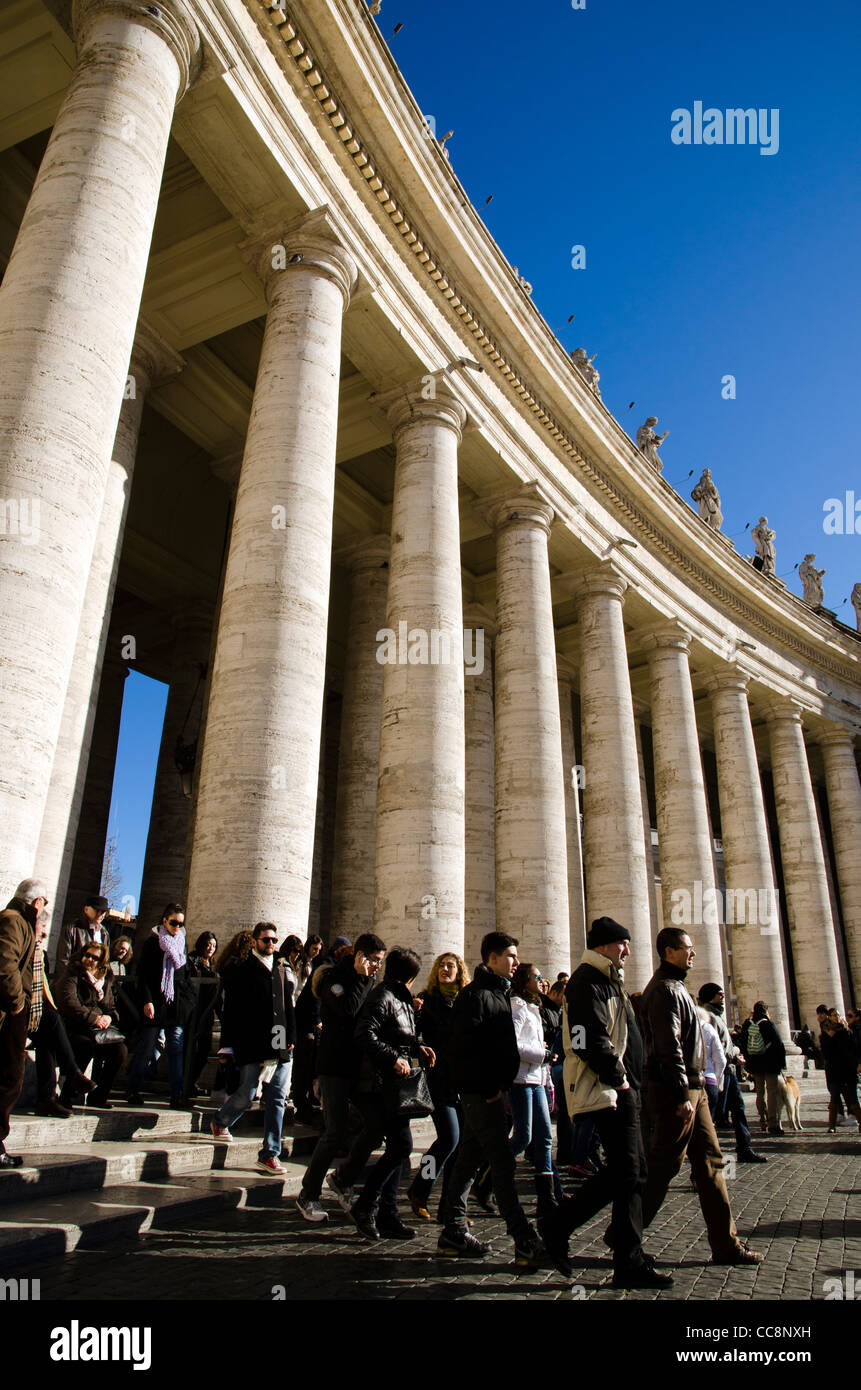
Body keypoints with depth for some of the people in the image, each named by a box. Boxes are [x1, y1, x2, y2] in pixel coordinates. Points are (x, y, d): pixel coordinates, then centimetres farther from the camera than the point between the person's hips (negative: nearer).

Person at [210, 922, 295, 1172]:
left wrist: (291, 1037, 9)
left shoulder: (282, 970, 14)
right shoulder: (241, 972, 0)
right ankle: (220, 1122, 33)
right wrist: (238, 1045, -8)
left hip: (281, 1048, 4)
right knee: (246, 1095, 1)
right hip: (253, 1048, -4)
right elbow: (231, 1012, -3)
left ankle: (270, 1155, 13)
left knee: (277, 1100, 4)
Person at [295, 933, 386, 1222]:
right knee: (336, 1133, -6)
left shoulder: (368, 980, 12)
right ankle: (308, 1195, 13)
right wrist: (361, 977, -19)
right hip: (335, 1065, -7)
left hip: (360, 1065, 7)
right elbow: (347, 1009, -27)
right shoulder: (334, 977, -10)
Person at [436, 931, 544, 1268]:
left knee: (469, 1159, 14)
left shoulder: (498, 993, 16)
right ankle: (524, 1243, -3)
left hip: (488, 1090, 9)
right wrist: (489, 1088, -18)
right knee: (502, 1163, -7)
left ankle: (453, 1233, 22)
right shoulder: (475, 994, -15)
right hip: (480, 1091, -9)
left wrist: (501, 1083, 12)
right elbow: (464, 1047, -21)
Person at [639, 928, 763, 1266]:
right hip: (675, 1089, -10)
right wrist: (681, 1096, -23)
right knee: (663, 1166, -1)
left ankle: (726, 1244, 18)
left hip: (692, 1086, 10)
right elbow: (669, 1047, -22)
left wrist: (692, 1089, 18)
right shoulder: (664, 990, -17)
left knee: (710, 1162, 11)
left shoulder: (676, 987, 17)